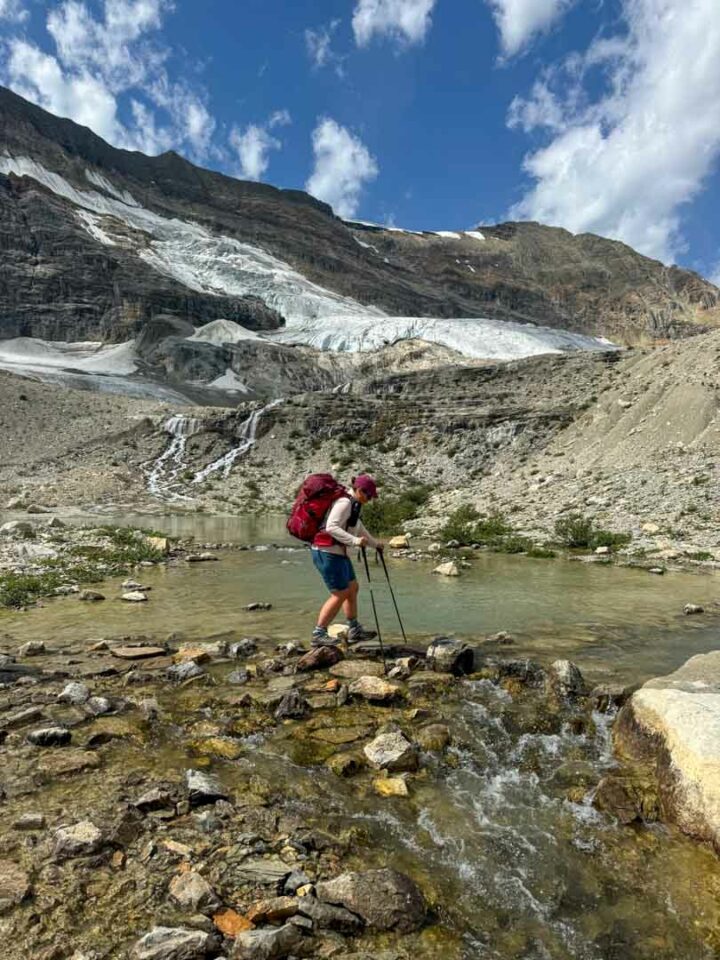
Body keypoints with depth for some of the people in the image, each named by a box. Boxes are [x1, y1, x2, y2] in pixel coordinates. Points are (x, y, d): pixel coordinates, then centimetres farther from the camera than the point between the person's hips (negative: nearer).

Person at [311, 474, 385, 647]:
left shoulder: (354, 505, 15)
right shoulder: (344, 503, -17)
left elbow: (359, 528, 30)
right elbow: (331, 527, -28)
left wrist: (374, 543, 35)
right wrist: (354, 541, -33)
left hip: (338, 552, 10)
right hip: (327, 553, -10)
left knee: (352, 588, 15)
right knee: (340, 594, -7)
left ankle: (354, 630, 25)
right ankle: (319, 634, 0)